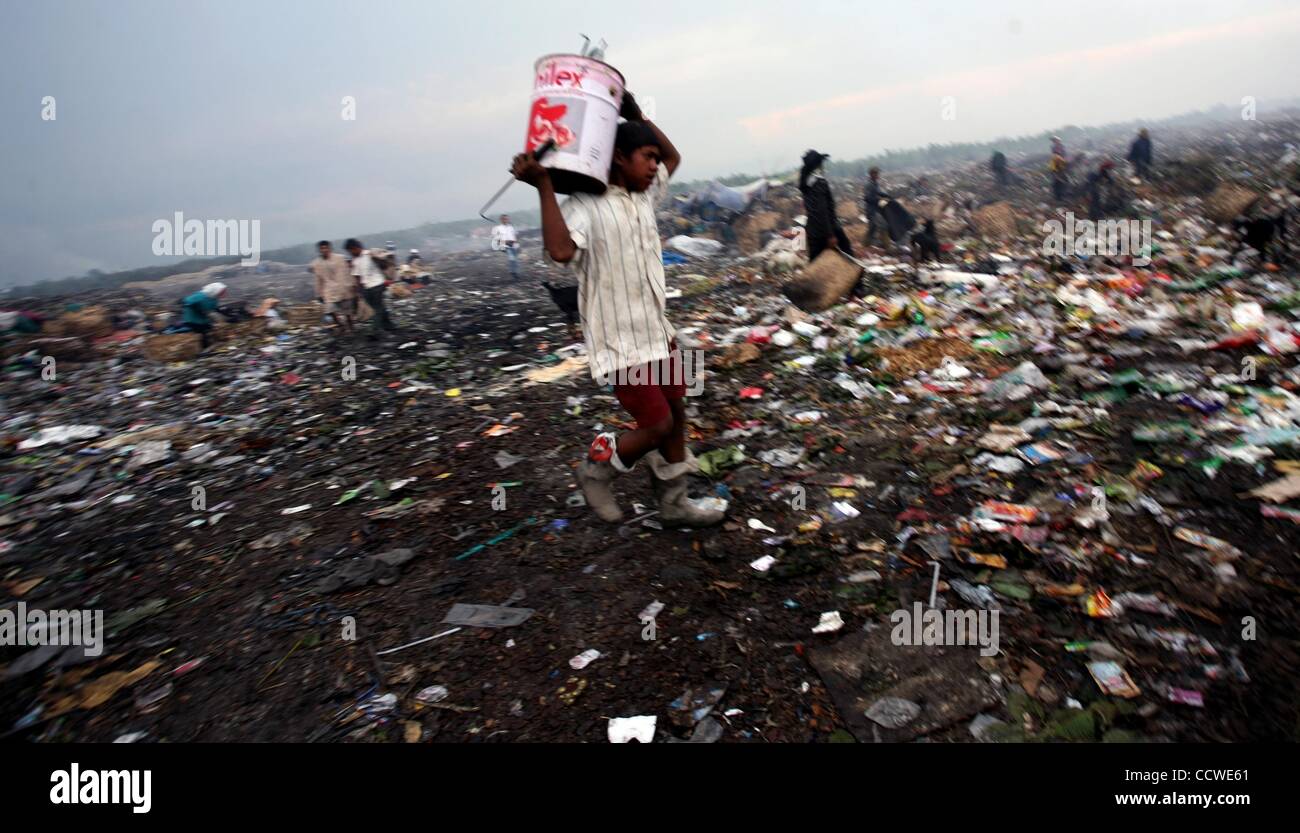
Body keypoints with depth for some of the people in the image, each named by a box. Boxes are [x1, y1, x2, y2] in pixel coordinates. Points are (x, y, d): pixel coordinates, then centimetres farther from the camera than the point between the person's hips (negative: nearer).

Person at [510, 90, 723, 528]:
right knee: (657, 426, -4)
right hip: (620, 341, -9)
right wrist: (544, 187, -34)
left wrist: (637, 114, 12)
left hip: (657, 331, 9)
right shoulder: (585, 204, -16)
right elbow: (561, 250, -35)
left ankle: (673, 504, 28)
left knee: (677, 416, 13)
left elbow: (673, 157, 24)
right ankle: (596, 468, 22)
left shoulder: (644, 196, 9)